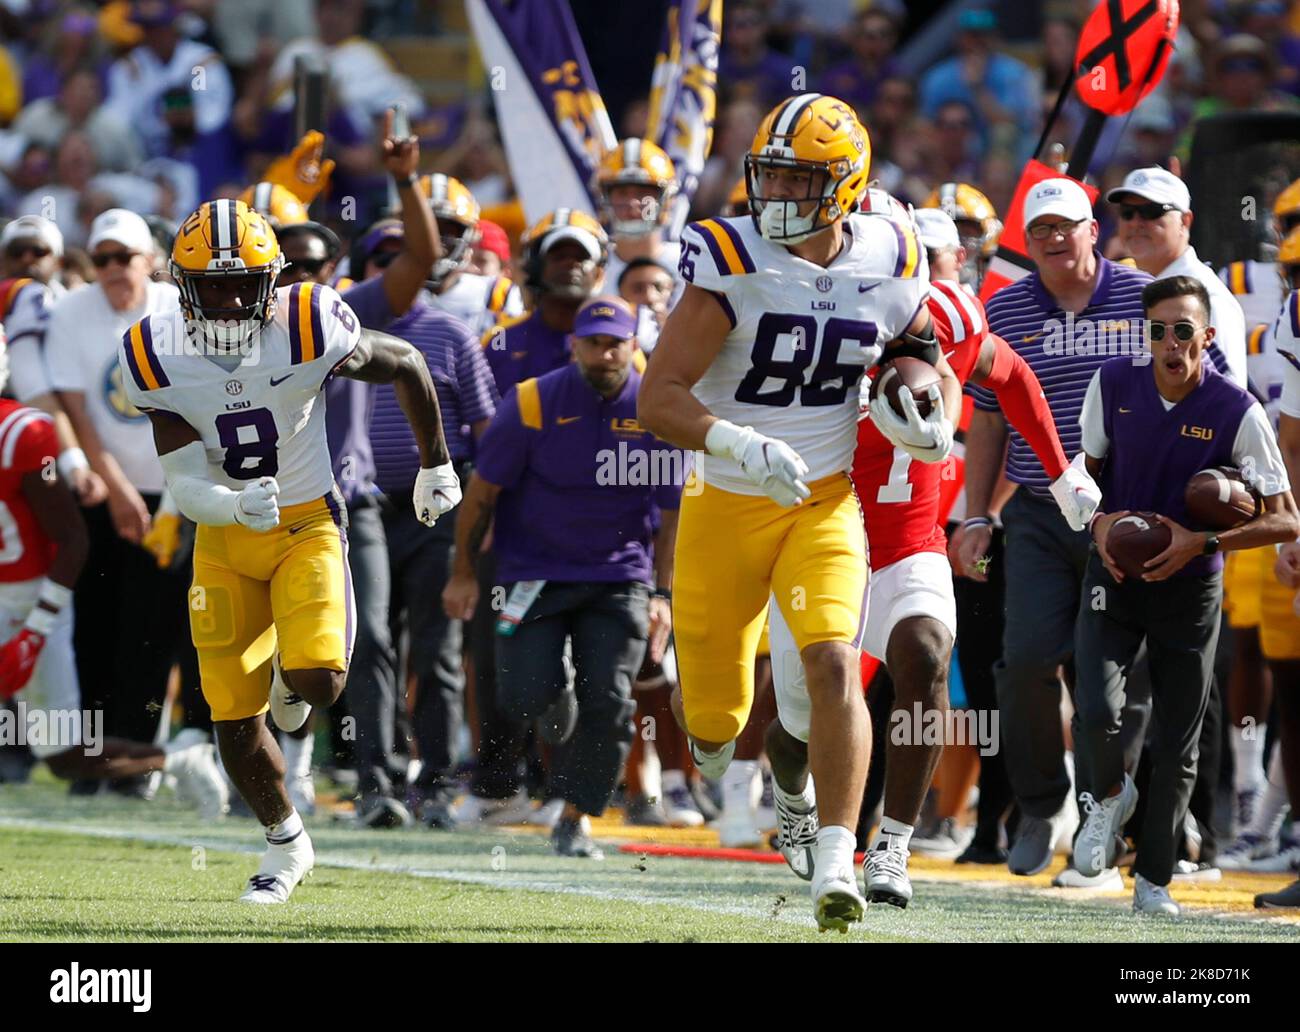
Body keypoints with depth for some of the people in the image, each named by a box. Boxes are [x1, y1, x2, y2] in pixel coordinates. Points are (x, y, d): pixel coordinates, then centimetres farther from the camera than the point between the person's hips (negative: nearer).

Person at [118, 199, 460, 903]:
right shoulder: (157, 359, -16)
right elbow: (182, 484, -17)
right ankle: (285, 842, 29)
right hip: (222, 537, 2)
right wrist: (233, 505, -40)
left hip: (306, 523, -2)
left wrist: (436, 467, 10)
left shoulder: (310, 330, -21)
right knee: (234, 719, 2)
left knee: (318, 681, -24)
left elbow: (406, 366, -2)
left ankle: (289, 674, 16)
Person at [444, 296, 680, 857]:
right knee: (527, 699, -12)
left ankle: (577, 817, 7)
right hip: (535, 573, -1)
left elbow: (673, 511, 4)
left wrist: (662, 593, -3)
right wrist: (463, 573, 4)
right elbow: (483, 490, 0)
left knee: (607, 701, -8)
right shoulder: (533, 403, -10)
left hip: (619, 576, 1)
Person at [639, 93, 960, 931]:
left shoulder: (888, 268, -5)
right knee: (715, 718, 6)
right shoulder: (732, 264, -16)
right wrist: (741, 446, -37)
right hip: (726, 506, -1)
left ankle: (837, 862, -18)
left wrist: (937, 429, -7)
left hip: (825, 503, 1)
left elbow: (934, 368, 15)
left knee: (833, 663, -22)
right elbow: (659, 398, -21)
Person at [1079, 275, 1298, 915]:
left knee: (1177, 749, 4)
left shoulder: (1238, 413, -15)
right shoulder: (1113, 385, -6)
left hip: (1190, 586, -1)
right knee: (1097, 712, -18)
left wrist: (1200, 542, -21)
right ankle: (1108, 797, 17)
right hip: (1115, 575, 1)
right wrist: (1099, 522, -9)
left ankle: (1153, 881, 22)